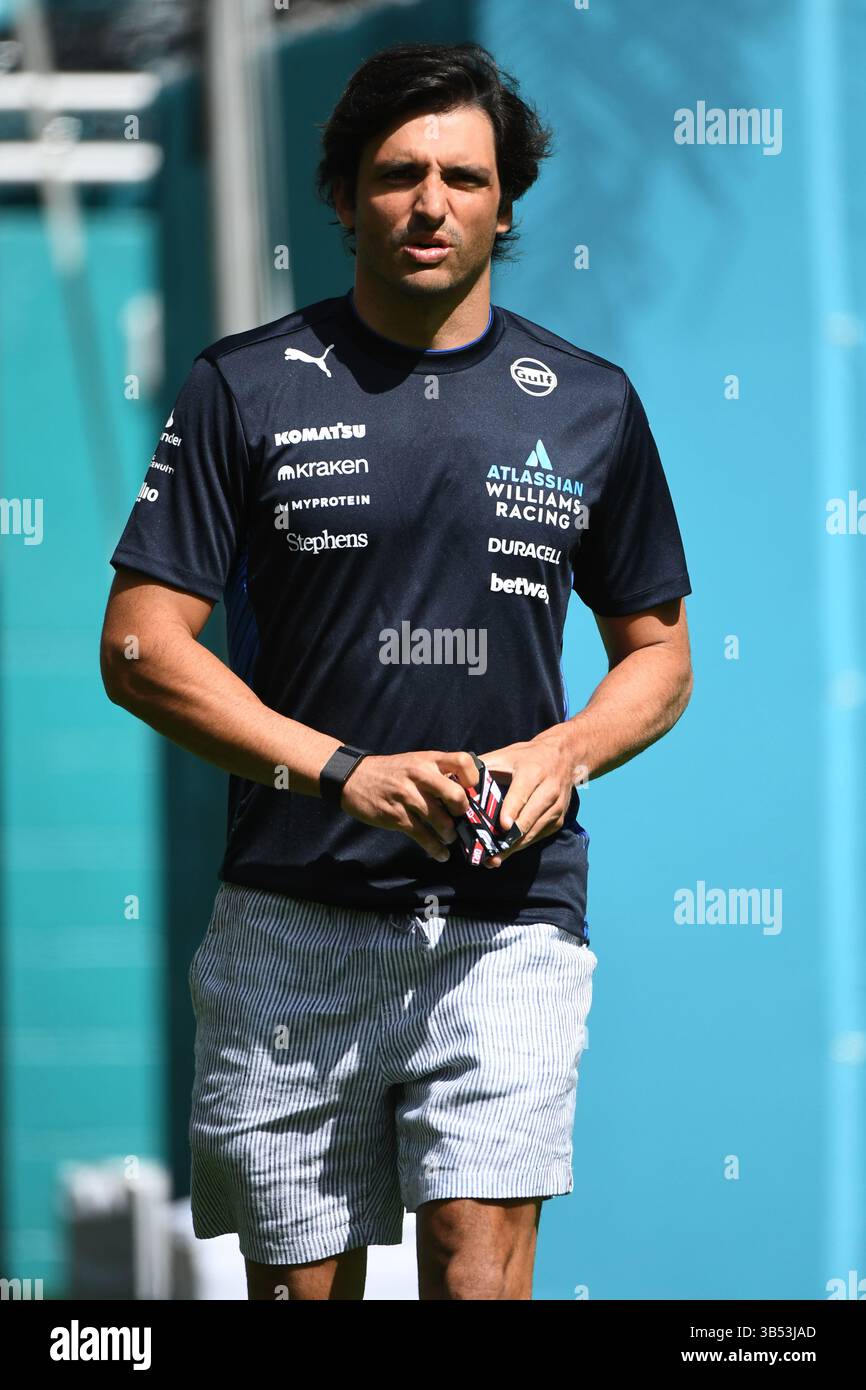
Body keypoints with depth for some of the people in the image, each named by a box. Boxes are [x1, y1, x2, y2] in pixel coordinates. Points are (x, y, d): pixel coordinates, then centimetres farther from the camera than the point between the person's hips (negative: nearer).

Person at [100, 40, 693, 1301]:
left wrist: (561, 756, -5)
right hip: (294, 923, 0)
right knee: (299, 1278, 4)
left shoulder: (588, 404, 9)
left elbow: (658, 651, 18)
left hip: (509, 921, 0)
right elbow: (141, 647, -1)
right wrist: (346, 771, -13)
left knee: (480, 1263, -13)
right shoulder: (246, 390, 3)